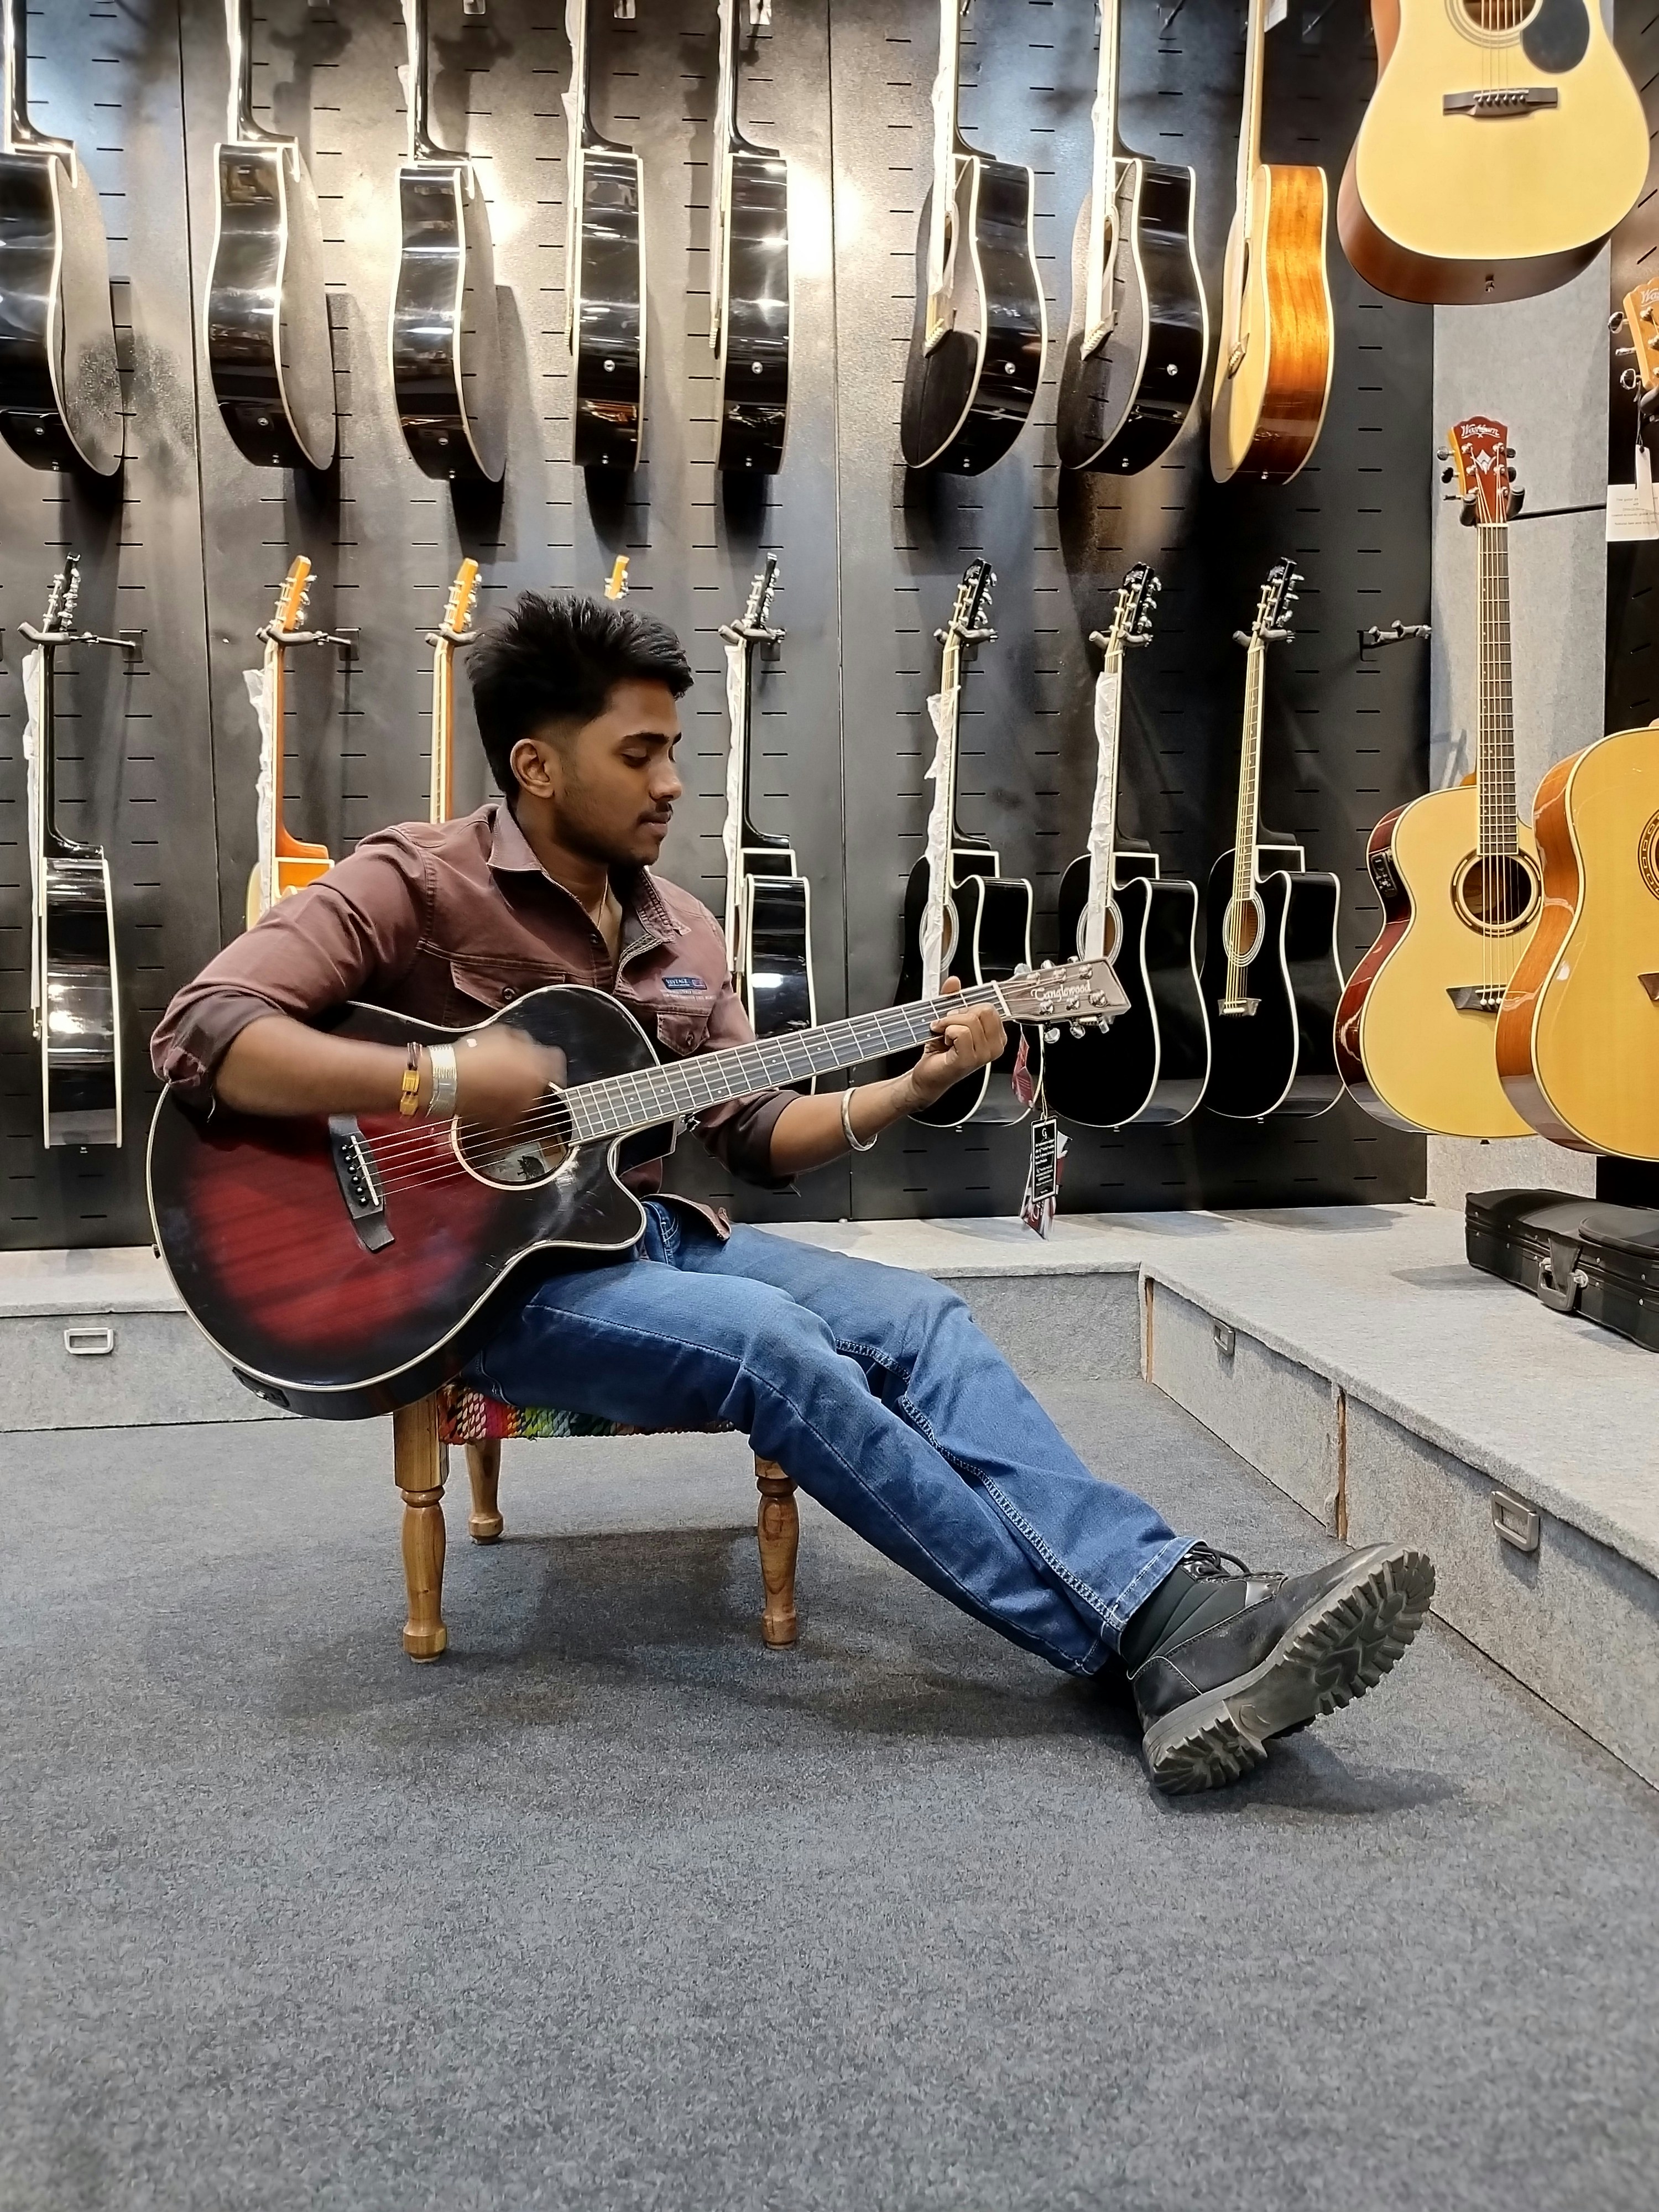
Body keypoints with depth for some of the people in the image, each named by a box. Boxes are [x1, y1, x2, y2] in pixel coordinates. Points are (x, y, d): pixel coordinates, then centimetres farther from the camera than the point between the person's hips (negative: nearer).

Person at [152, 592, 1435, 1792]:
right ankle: (1137, 1633, -30)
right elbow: (201, 1035, -19)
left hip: (648, 1233, 7)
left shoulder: (681, 932, 11)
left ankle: (1181, 1609, -25)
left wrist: (913, 1085, -3)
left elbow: (756, 1137, 13)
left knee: (919, 1318, -16)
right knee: (769, 1341, -31)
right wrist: (438, 1084, -29)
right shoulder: (416, 885, -9)